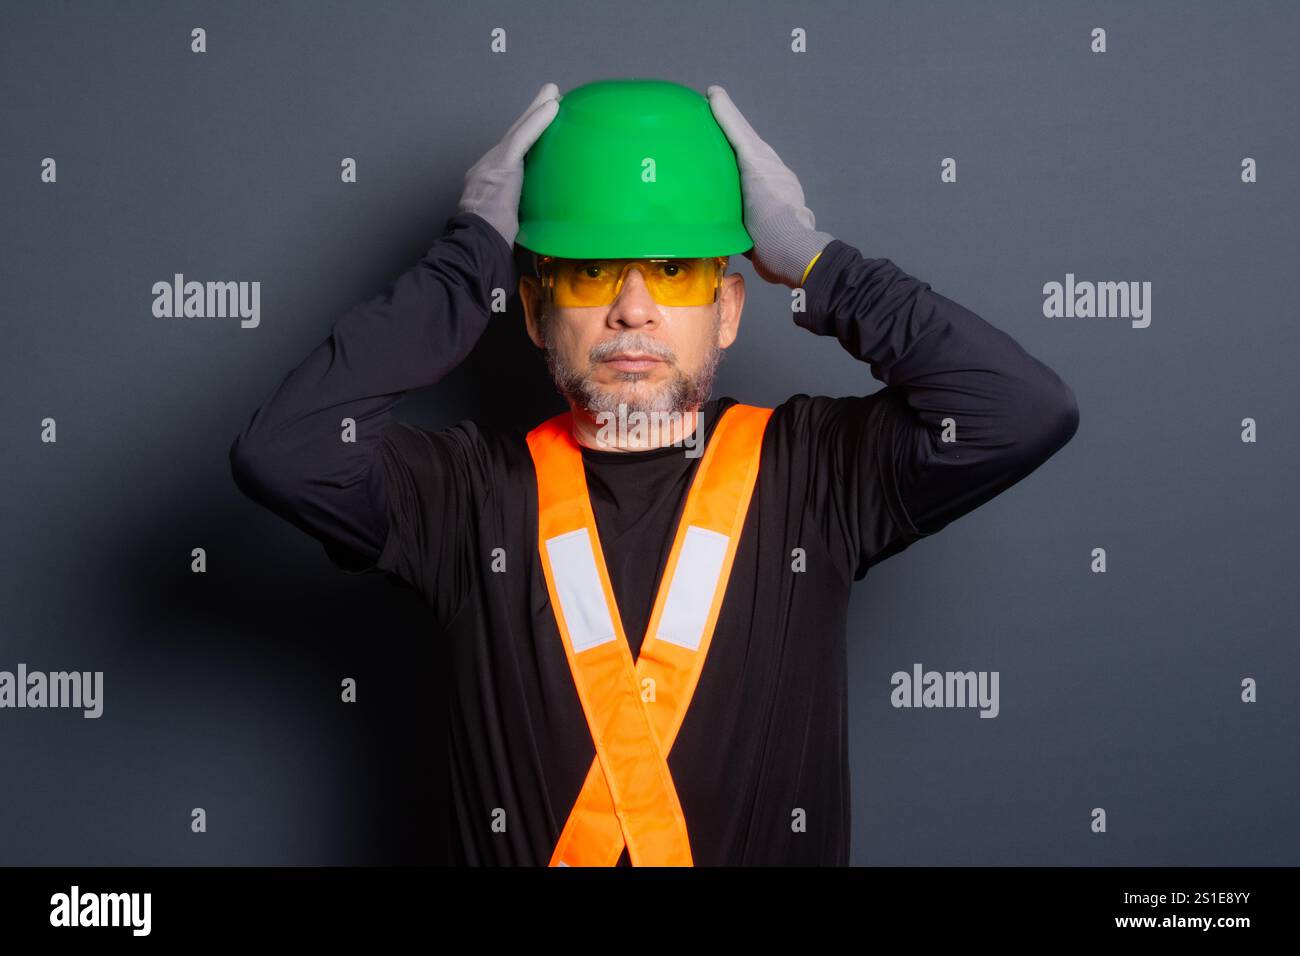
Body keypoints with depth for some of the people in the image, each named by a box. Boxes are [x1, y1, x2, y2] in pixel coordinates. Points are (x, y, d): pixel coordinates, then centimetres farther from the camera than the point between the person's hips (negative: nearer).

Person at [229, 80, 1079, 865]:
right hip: (511, 844, 0)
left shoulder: (817, 469, 0)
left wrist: (808, 255, -7)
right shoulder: (469, 492, 0)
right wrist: (472, 256, -8)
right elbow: (282, 453, -14)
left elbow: (1028, 412, -10)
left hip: (774, 842, 0)